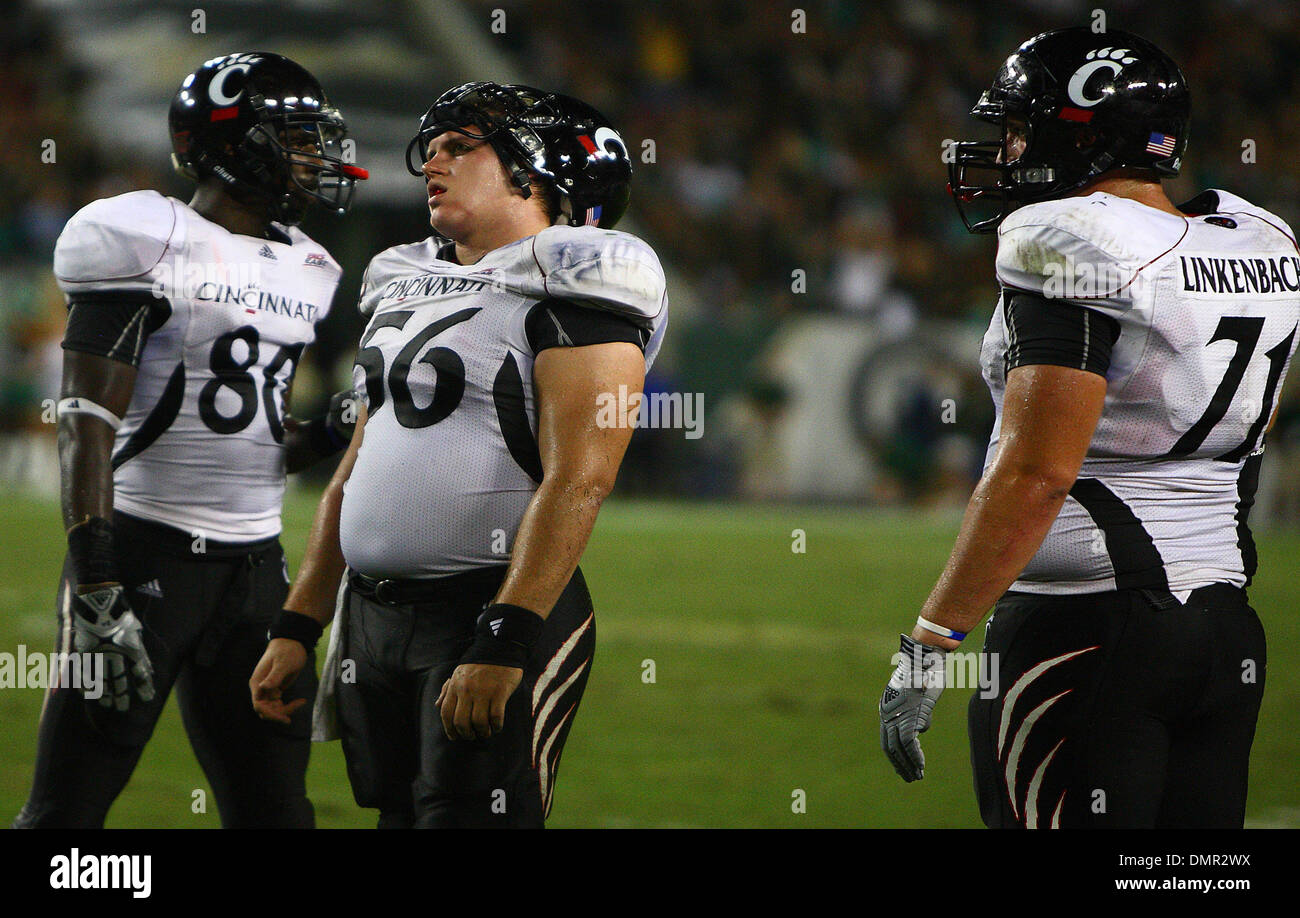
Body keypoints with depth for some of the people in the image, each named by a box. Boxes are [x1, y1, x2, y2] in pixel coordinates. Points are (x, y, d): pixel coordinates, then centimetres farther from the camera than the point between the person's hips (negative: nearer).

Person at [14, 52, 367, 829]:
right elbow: (90, 423, -13)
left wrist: (329, 434, -2)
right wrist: (97, 587, -20)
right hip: (144, 551, -7)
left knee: (274, 808, 6)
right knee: (70, 806, -5)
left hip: (256, 562, 7)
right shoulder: (148, 243, -8)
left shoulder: (303, 269, 14)